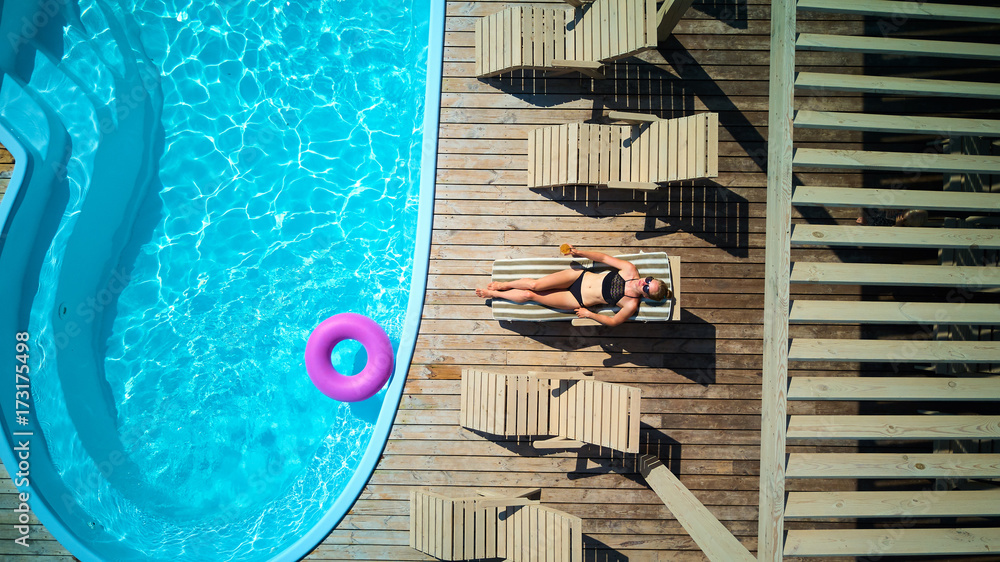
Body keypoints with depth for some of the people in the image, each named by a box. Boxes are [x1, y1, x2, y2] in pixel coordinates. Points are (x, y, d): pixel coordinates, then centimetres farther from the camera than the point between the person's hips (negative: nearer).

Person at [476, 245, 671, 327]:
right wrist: (580, 253, -12)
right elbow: (604, 257, -3)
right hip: (580, 276, 3)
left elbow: (613, 321, -8)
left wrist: (589, 314, -9)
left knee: (530, 295, -4)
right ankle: (501, 285, 23)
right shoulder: (630, 270, -10)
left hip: (579, 301, -2)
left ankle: (493, 294, 21)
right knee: (535, 284, -9)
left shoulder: (631, 305, -18)